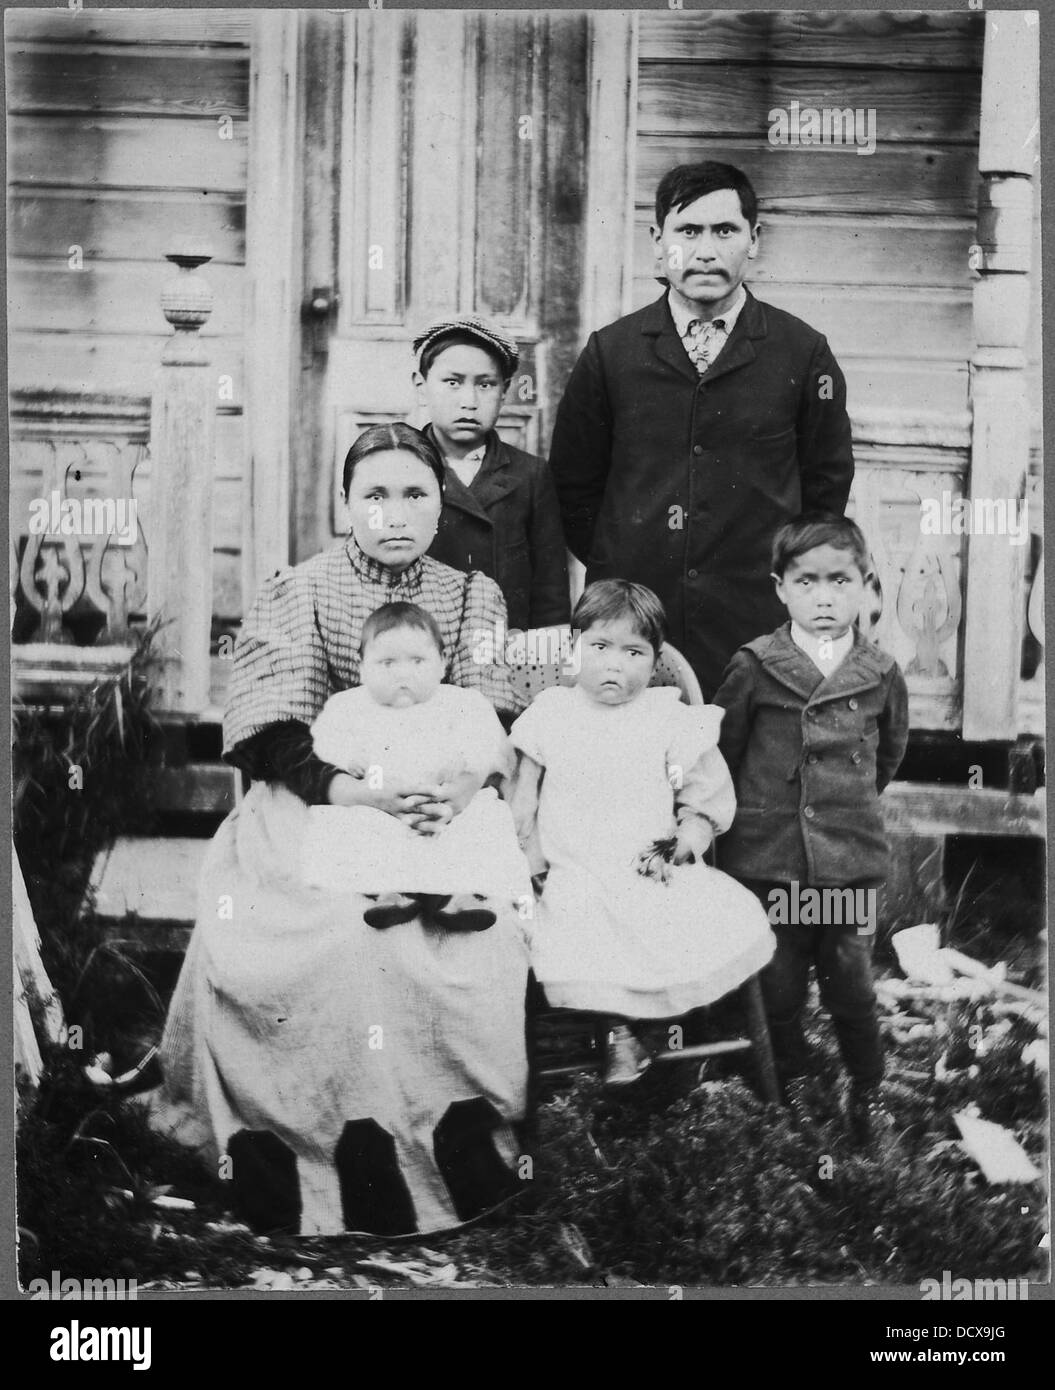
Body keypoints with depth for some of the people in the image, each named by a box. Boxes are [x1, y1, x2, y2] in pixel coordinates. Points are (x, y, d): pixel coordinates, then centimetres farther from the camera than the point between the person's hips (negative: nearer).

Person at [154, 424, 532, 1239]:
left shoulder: (474, 596, 9)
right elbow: (276, 744, -6)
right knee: (335, 941, -32)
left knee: (484, 931, -29)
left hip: (441, 813, 2)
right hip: (314, 807, -1)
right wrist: (360, 793, -24)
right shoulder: (298, 594, 2)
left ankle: (467, 1131, -17)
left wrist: (457, 787, -19)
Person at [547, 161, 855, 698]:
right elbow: (573, 483, 12)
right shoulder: (610, 352, 5)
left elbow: (827, 484, 10)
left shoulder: (803, 354, 3)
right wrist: (618, 572, 6)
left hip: (759, 630, 0)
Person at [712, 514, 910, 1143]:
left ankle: (869, 1089, 28)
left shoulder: (882, 674, -1)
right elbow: (723, 751, 4)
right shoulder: (753, 668, -6)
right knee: (779, 985, 10)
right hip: (769, 858, 0)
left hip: (854, 858, 1)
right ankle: (791, 1081, 32)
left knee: (851, 984, 7)